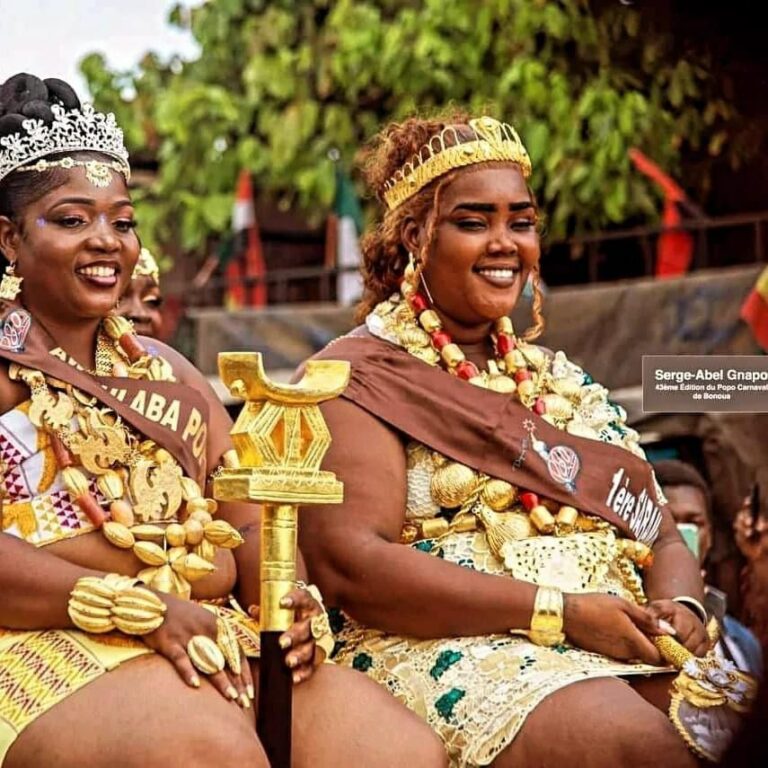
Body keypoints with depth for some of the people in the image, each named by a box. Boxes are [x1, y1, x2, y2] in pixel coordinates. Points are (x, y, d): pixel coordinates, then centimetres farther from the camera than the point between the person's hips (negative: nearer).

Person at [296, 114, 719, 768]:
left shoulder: (565, 384, 23)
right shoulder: (358, 377, 2)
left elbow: (663, 539, 20)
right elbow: (346, 565, -12)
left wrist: (680, 609, -6)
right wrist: (559, 611, -17)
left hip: (618, 656, 6)